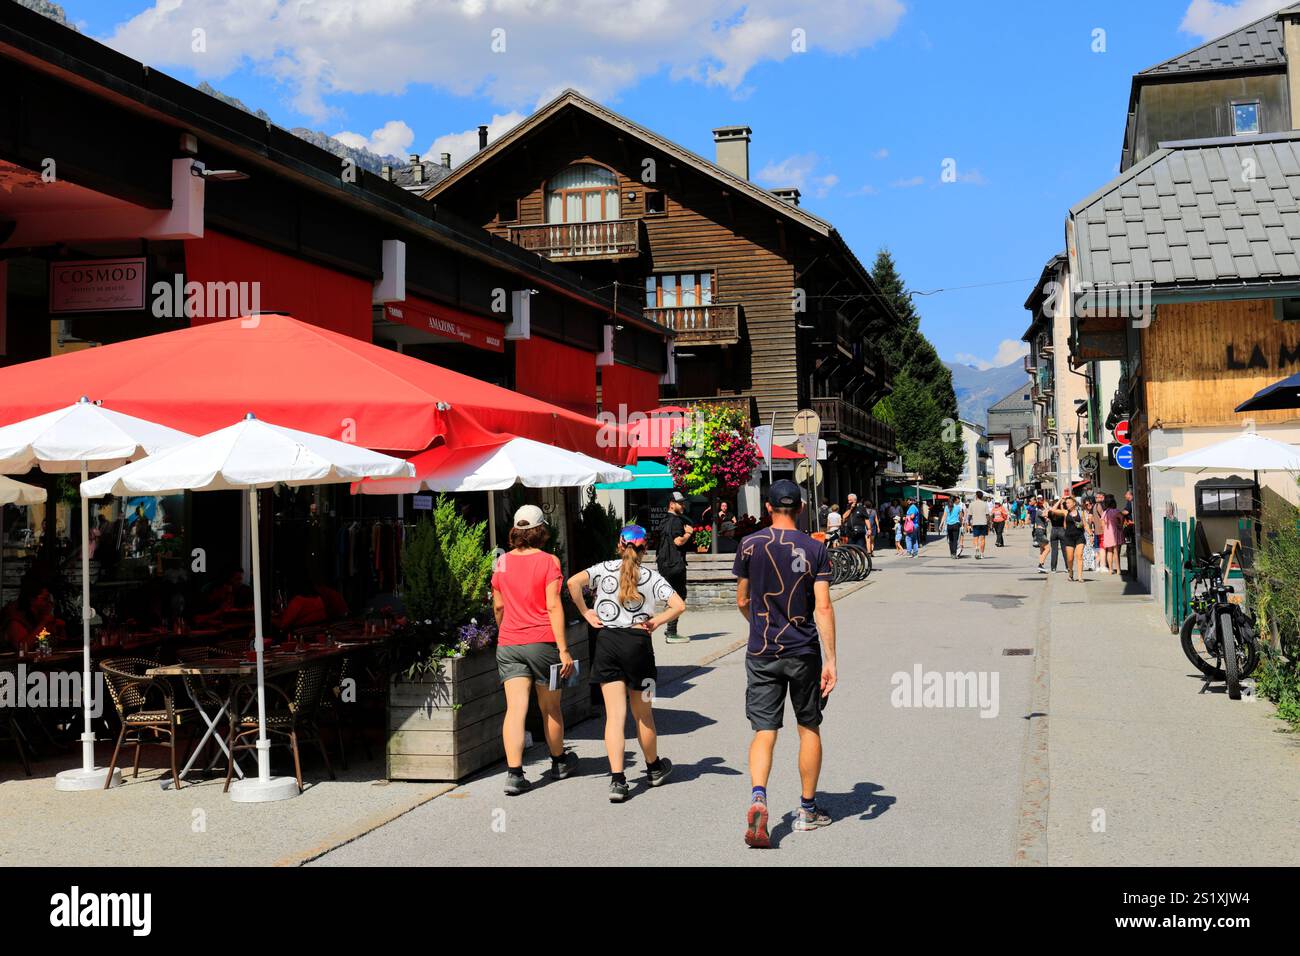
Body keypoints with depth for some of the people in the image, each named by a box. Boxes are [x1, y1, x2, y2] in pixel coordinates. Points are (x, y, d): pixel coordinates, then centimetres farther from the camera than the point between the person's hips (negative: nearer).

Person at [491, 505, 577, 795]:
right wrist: (563, 649, -12)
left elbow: (498, 607, 12)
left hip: (508, 644, 2)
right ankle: (559, 762, 33)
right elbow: (553, 606, -12)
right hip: (542, 642, -2)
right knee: (550, 708, 14)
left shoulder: (501, 562, 5)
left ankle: (514, 773, -13)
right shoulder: (548, 561, -7)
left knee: (515, 709, -3)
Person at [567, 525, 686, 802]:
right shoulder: (652, 576, 4)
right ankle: (654, 768, 35)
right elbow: (679, 605, -8)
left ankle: (617, 780, -9)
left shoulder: (604, 569, 5)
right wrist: (655, 623, 2)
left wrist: (586, 613, -3)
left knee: (614, 714, 0)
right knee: (642, 713, 16)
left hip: (606, 641, 1)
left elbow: (573, 582, -12)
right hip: (637, 642, 0)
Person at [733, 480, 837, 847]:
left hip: (762, 652, 0)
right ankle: (807, 809, 24)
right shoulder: (815, 549, -4)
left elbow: (742, 602, 7)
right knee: (809, 728, 15)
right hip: (803, 652, 0)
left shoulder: (750, 545, -2)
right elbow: (823, 608, -10)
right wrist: (830, 661, -9)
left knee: (764, 731, 2)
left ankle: (758, 799, -22)